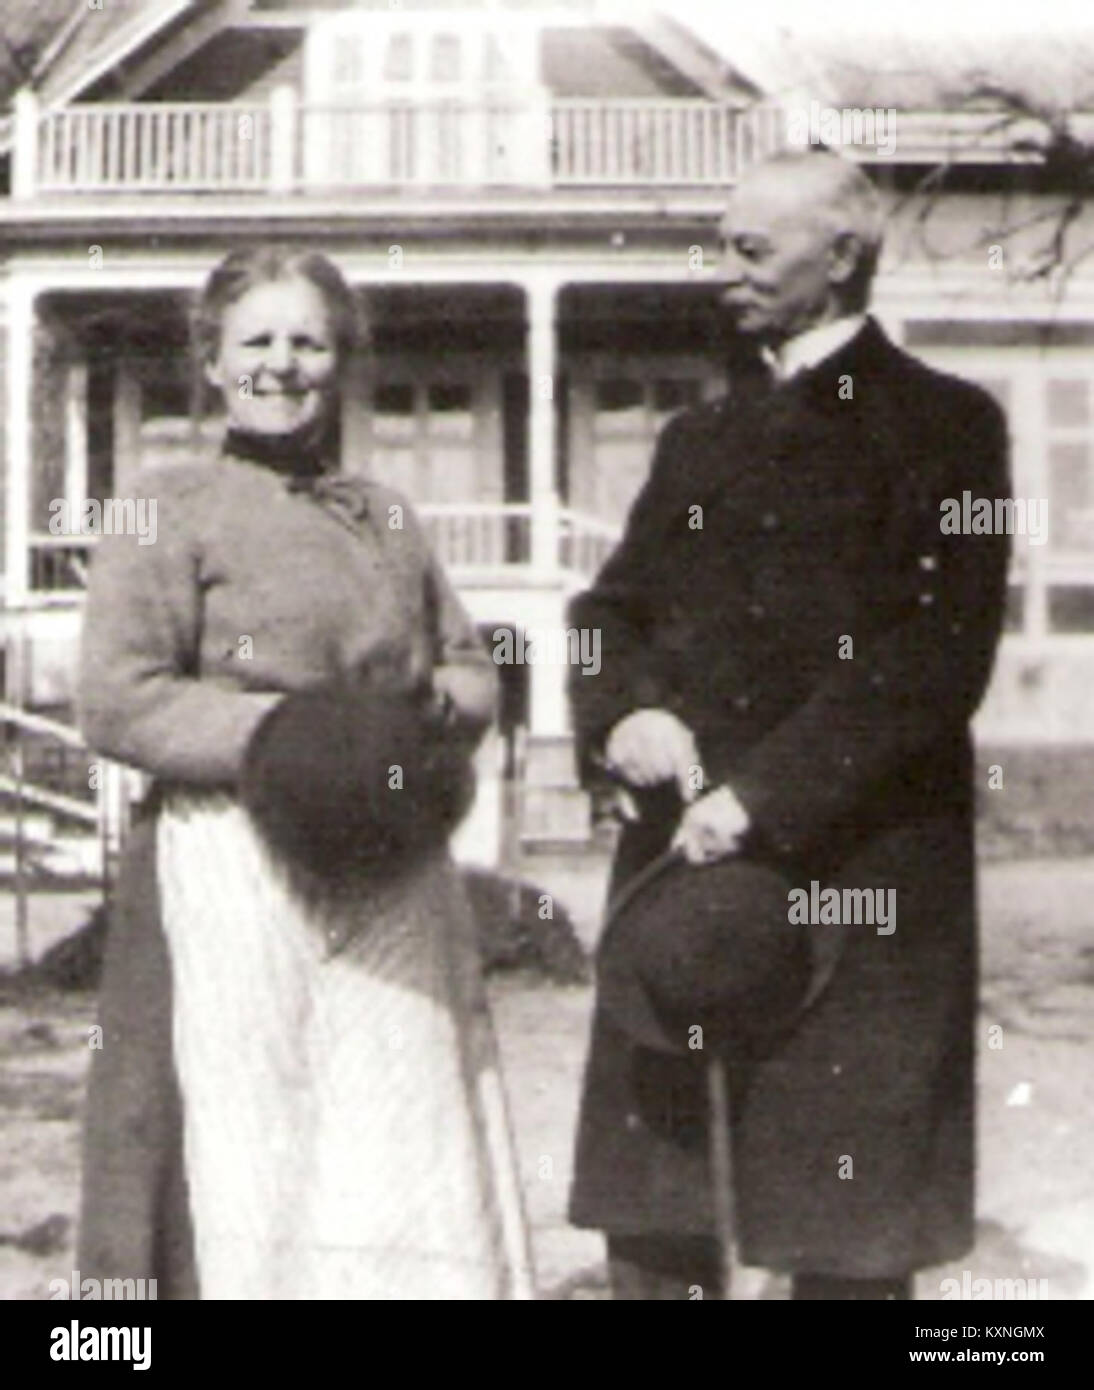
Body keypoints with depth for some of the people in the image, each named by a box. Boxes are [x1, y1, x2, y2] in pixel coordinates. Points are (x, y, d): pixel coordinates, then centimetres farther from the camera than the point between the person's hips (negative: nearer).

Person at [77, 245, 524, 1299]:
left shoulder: (385, 518, 18)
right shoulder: (169, 509, 2)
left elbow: (473, 670, 21)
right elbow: (116, 704, -7)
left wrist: (432, 708, -2)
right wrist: (275, 736, -18)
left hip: (394, 885, 5)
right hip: (236, 876, -5)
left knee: (410, 1160, 5)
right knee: (245, 1164, -3)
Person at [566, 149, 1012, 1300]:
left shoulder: (944, 425, 1)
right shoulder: (698, 439, 20)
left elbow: (936, 656, -10)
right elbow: (612, 608, 15)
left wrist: (765, 796, -17)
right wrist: (623, 714, -8)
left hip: (857, 873, -5)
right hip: (678, 860, 5)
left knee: (851, 1245, 0)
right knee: (649, 1226, 6)